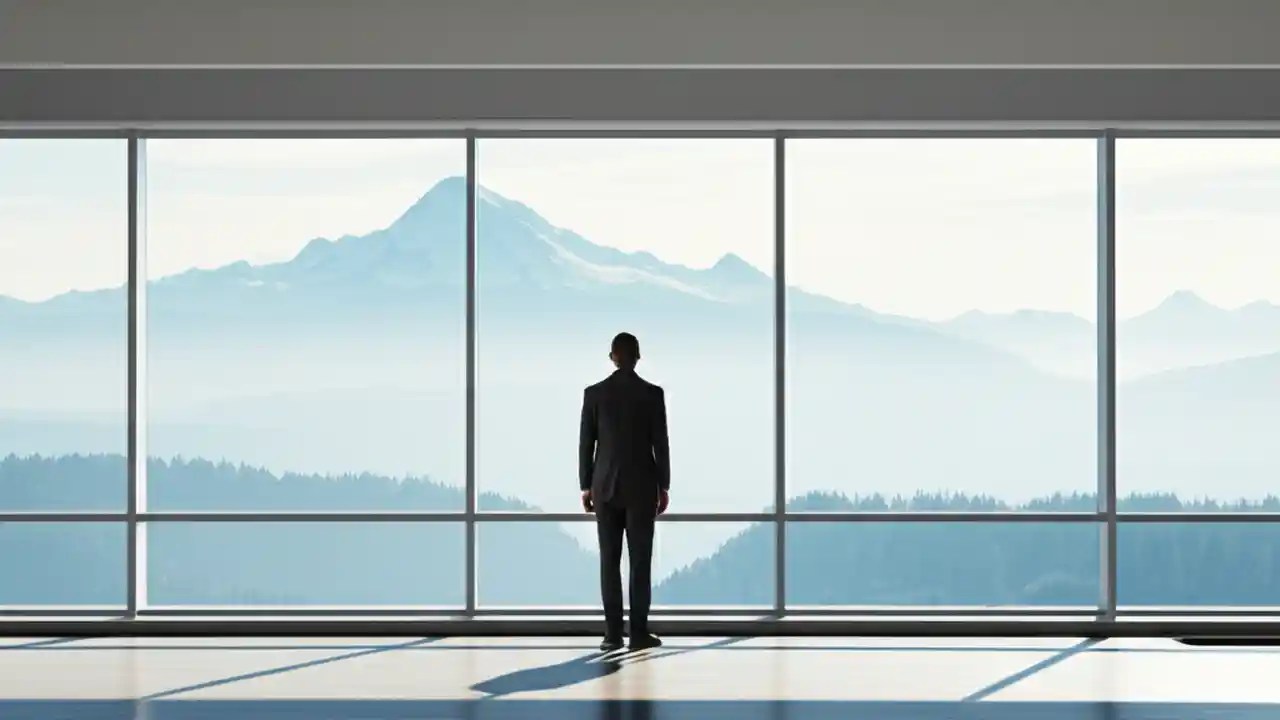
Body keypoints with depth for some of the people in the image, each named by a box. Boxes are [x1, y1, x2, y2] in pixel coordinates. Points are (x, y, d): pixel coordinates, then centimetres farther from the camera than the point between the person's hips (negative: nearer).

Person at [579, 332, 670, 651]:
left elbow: (586, 443, 0)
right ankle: (639, 632, -1)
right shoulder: (653, 393, -5)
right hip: (642, 487, -1)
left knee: (609, 561, 3)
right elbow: (660, 444, -5)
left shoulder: (594, 393, -1)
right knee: (640, 561, 1)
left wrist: (586, 486, 8)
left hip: (606, 487, 2)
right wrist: (664, 487, 3)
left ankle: (613, 633, 0)